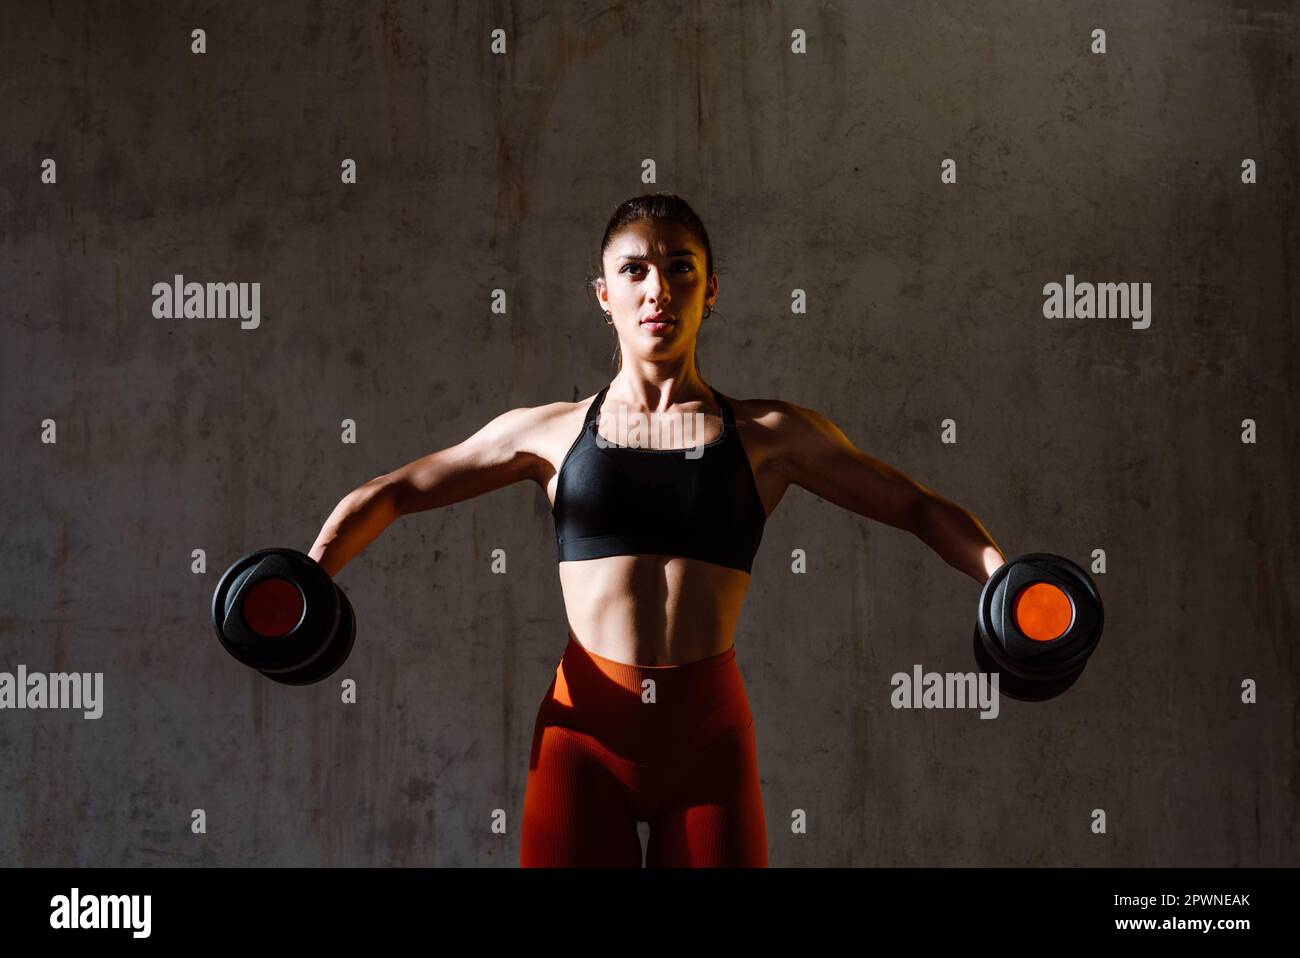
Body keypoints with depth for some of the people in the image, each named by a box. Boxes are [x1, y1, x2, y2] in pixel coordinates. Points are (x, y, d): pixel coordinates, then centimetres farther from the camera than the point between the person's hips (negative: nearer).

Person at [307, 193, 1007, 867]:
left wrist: (999, 574, -8)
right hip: (586, 728, 0)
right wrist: (308, 581, -3)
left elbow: (918, 508, 11)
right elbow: (391, 494, 14)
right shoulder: (549, 432, 9)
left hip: (709, 733, 0)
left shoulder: (769, 436, 9)